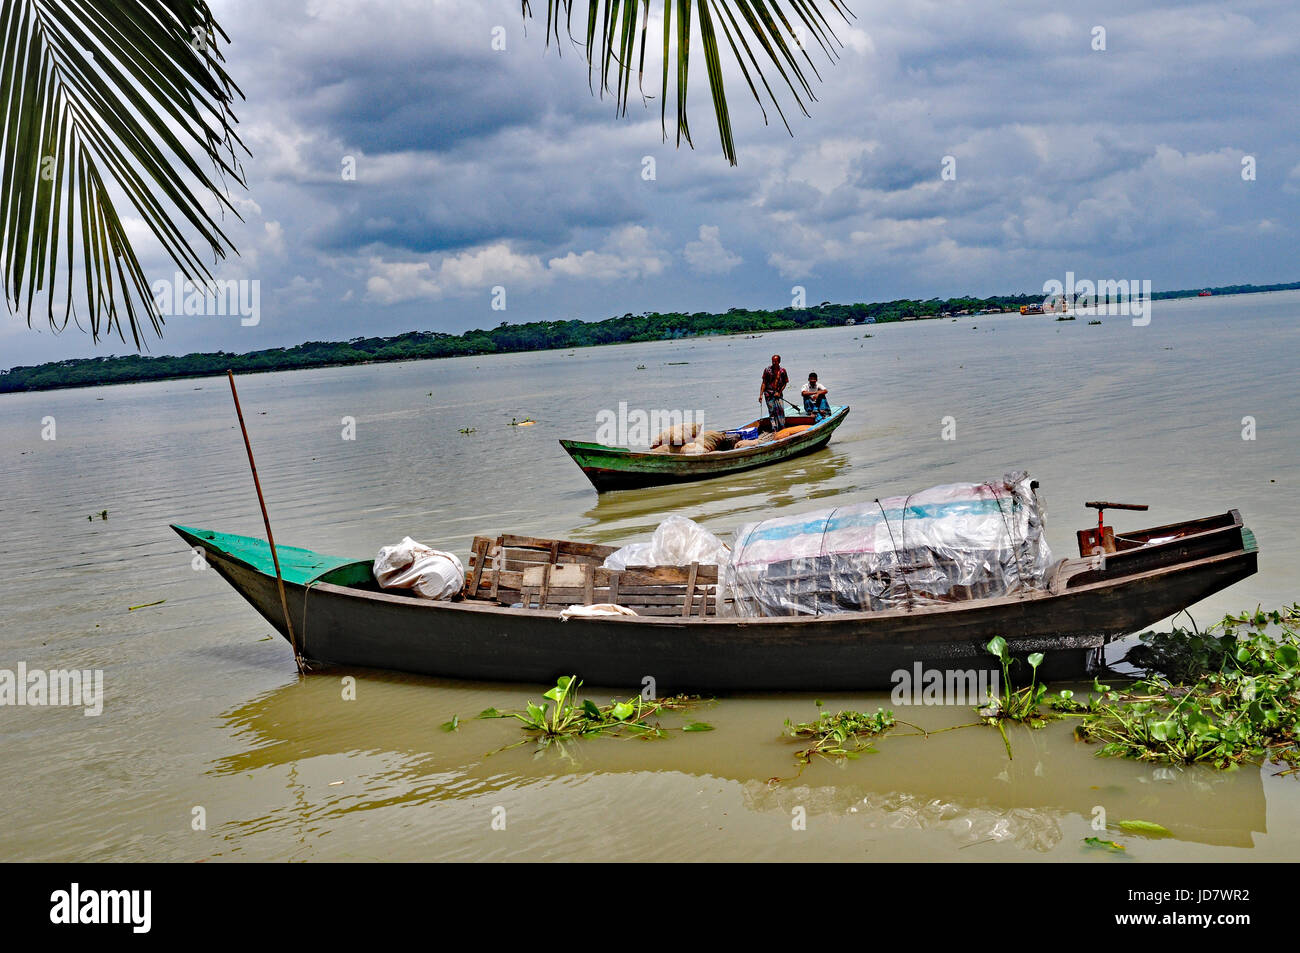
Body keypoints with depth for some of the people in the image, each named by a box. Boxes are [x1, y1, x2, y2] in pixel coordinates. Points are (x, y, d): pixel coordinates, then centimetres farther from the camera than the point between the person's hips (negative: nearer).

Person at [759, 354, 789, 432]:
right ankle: (774, 429, -2)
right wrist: (761, 394, -7)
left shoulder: (782, 371, 0)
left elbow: (784, 383, 6)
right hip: (769, 393, -1)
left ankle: (782, 427, 6)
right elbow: (764, 383, -1)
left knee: (781, 410, -5)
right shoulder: (767, 370, -3)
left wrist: (779, 392, -6)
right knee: (772, 411, -3)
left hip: (778, 393, 1)